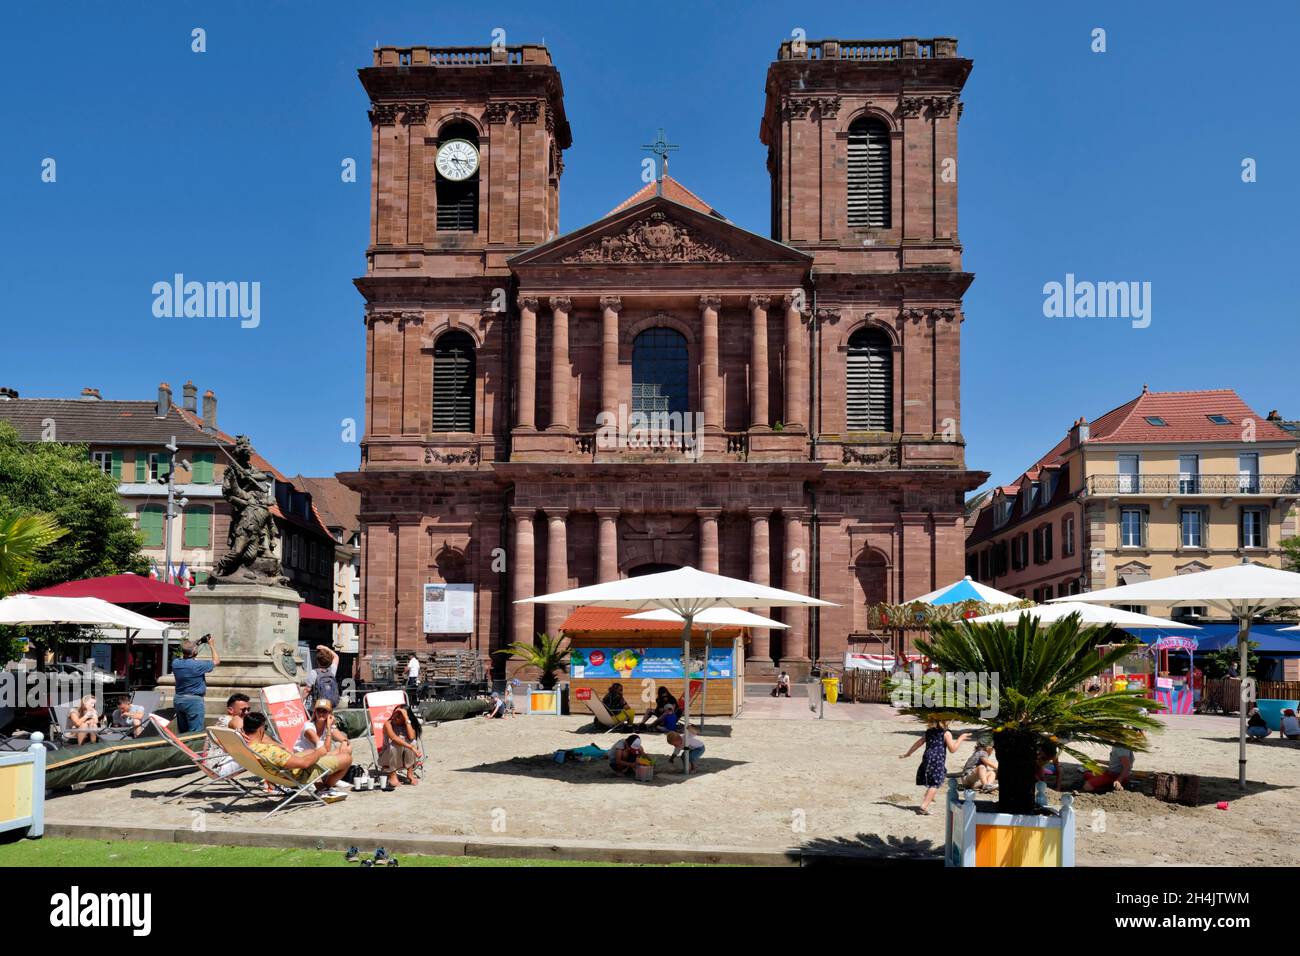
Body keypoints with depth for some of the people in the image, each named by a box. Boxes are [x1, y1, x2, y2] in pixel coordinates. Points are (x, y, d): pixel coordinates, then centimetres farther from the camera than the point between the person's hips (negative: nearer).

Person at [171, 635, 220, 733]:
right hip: (194, 700, -7)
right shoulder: (198, 665, -19)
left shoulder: (175, 664, -2)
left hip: (178, 699, 7)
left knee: (181, 732, 17)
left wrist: (195, 645, 18)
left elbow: (183, 658, 23)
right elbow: (216, 661, -4)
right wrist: (212, 645, 5)